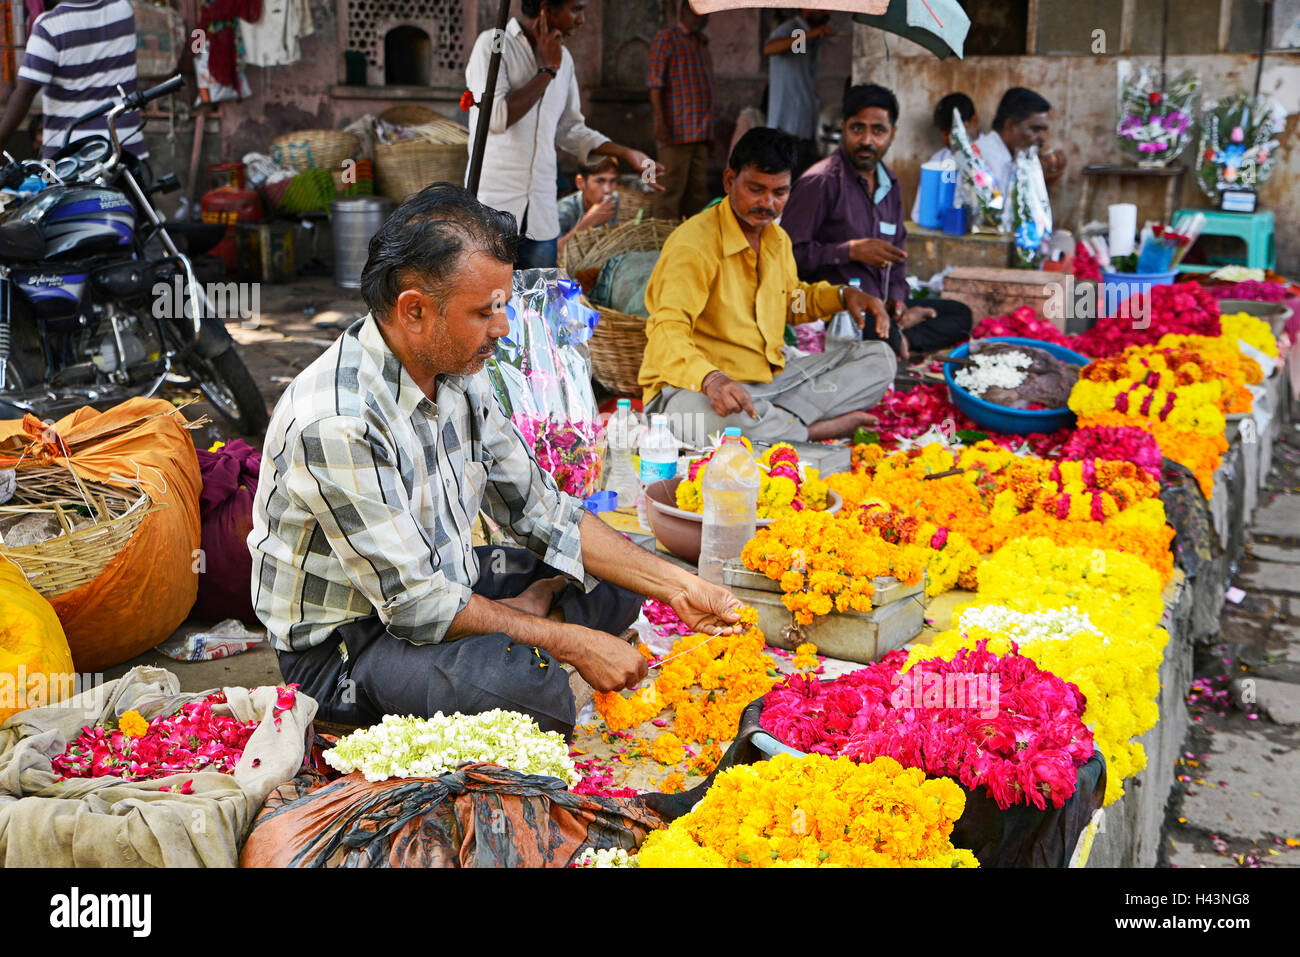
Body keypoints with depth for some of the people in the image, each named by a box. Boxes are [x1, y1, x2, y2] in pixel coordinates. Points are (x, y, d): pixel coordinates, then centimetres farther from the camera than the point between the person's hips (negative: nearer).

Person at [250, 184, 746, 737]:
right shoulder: (337, 423, -29)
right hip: (344, 645, -8)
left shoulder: (459, 374, -2)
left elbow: (541, 512, 3)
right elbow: (419, 607, -27)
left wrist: (676, 587, -5)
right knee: (525, 685, -35)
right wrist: (568, 641, -22)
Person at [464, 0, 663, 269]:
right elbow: (497, 117, -20)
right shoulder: (493, 45, -6)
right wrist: (548, 70, -11)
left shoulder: (562, 58, 14)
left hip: (542, 212, 6)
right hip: (493, 207, -6)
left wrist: (626, 154, 15)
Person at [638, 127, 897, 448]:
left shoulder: (778, 239, 11)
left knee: (878, 359, -1)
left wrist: (842, 296, 12)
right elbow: (668, 330, -30)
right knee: (705, 415, -45)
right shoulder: (694, 242, -17)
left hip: (771, 378, 8)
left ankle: (773, 421, -22)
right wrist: (711, 379, -49)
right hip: (694, 385, -8)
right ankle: (817, 429, -21)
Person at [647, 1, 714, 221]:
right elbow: (654, 82, -7)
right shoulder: (666, 38, 1)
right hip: (677, 130, -7)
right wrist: (660, 121, -17)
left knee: (698, 190, 6)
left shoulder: (702, 44, 23)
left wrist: (709, 132, 21)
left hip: (700, 134, 7)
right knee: (672, 188, -9)